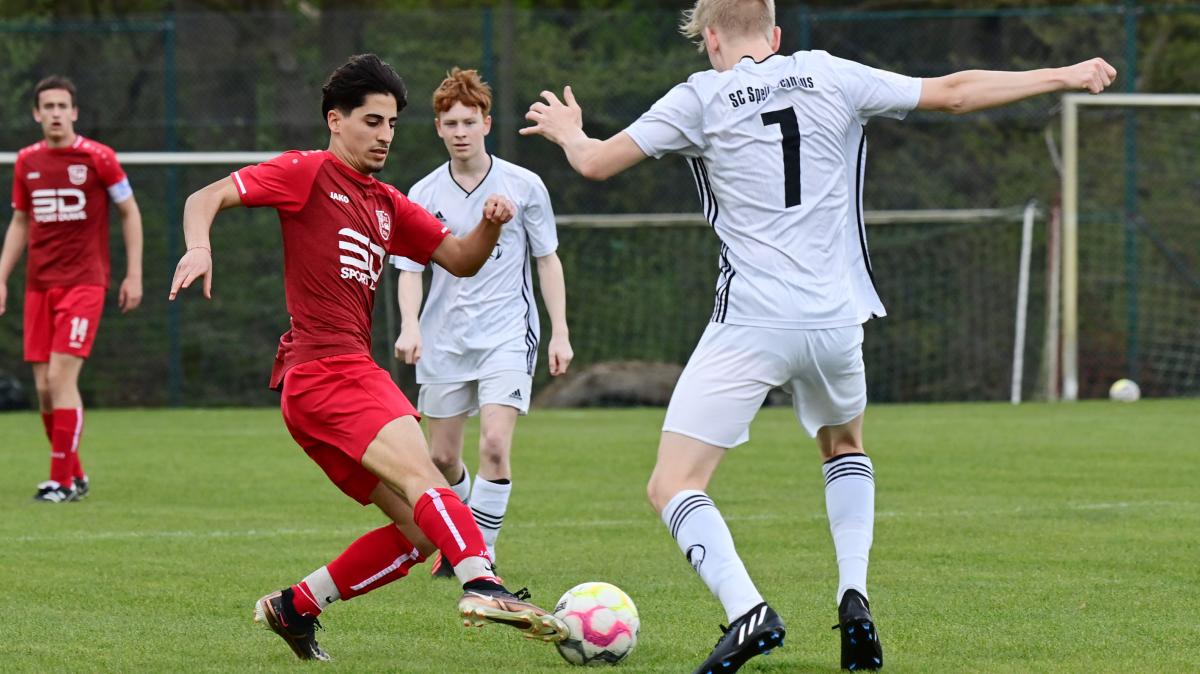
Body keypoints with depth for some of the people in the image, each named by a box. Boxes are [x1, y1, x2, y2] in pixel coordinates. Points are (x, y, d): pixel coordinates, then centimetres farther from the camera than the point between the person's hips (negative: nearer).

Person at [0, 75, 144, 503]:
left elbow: (130, 213, 3)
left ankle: (62, 482, -10)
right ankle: (76, 475, 18)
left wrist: (134, 275, -2)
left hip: (84, 282, -5)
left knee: (61, 376, -15)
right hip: (39, 285, 5)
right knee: (44, 387, 2)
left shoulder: (97, 158, -5)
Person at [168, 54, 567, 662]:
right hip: (323, 369, -9)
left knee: (419, 533, 5)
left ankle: (295, 607, 14)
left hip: (351, 373, 9)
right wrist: (199, 247, -25)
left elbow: (459, 260, 21)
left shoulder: (387, 205, 25)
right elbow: (206, 198, -4)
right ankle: (482, 585, -49)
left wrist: (489, 226, 0)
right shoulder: (308, 173, 2)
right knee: (419, 472, -29)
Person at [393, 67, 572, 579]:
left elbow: (547, 260, 5)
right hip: (445, 340, 3)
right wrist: (410, 325, -18)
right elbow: (410, 269, 0)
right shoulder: (423, 195, 0)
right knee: (442, 458, 9)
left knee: (494, 444, -20)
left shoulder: (523, 186, -3)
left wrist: (560, 331, 0)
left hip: (507, 334, -3)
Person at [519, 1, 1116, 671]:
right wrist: (1064, 77, 24)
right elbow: (953, 92, 13)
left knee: (674, 485, -2)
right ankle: (855, 599, 12)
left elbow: (597, 163, 3)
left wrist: (568, 131, 27)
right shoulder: (831, 76, 8)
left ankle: (747, 612, -26)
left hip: (749, 326, -4)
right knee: (845, 445, 32)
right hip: (836, 320, 4)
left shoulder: (701, 97, 1)